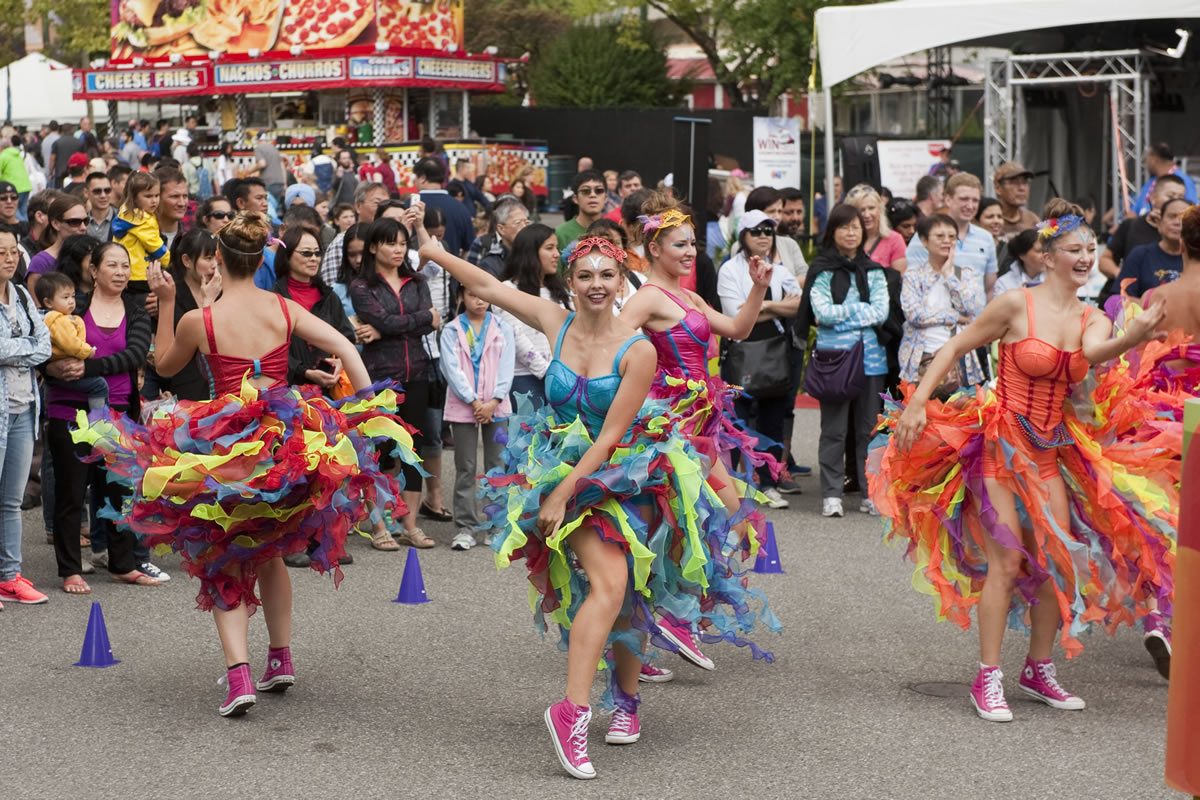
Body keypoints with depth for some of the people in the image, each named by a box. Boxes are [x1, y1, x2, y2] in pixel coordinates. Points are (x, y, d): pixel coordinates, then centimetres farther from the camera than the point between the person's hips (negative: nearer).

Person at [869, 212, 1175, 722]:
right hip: (1000, 443, -6)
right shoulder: (1017, 304, -10)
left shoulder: (1092, 319, 3)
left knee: (1058, 560, 5)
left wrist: (1135, 337, -42)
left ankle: (1039, 670, 21)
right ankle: (987, 680, -4)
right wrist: (917, 401, -14)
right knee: (1007, 561, -12)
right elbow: (955, 348, -4)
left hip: (1049, 450, 6)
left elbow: (1096, 352, -21)